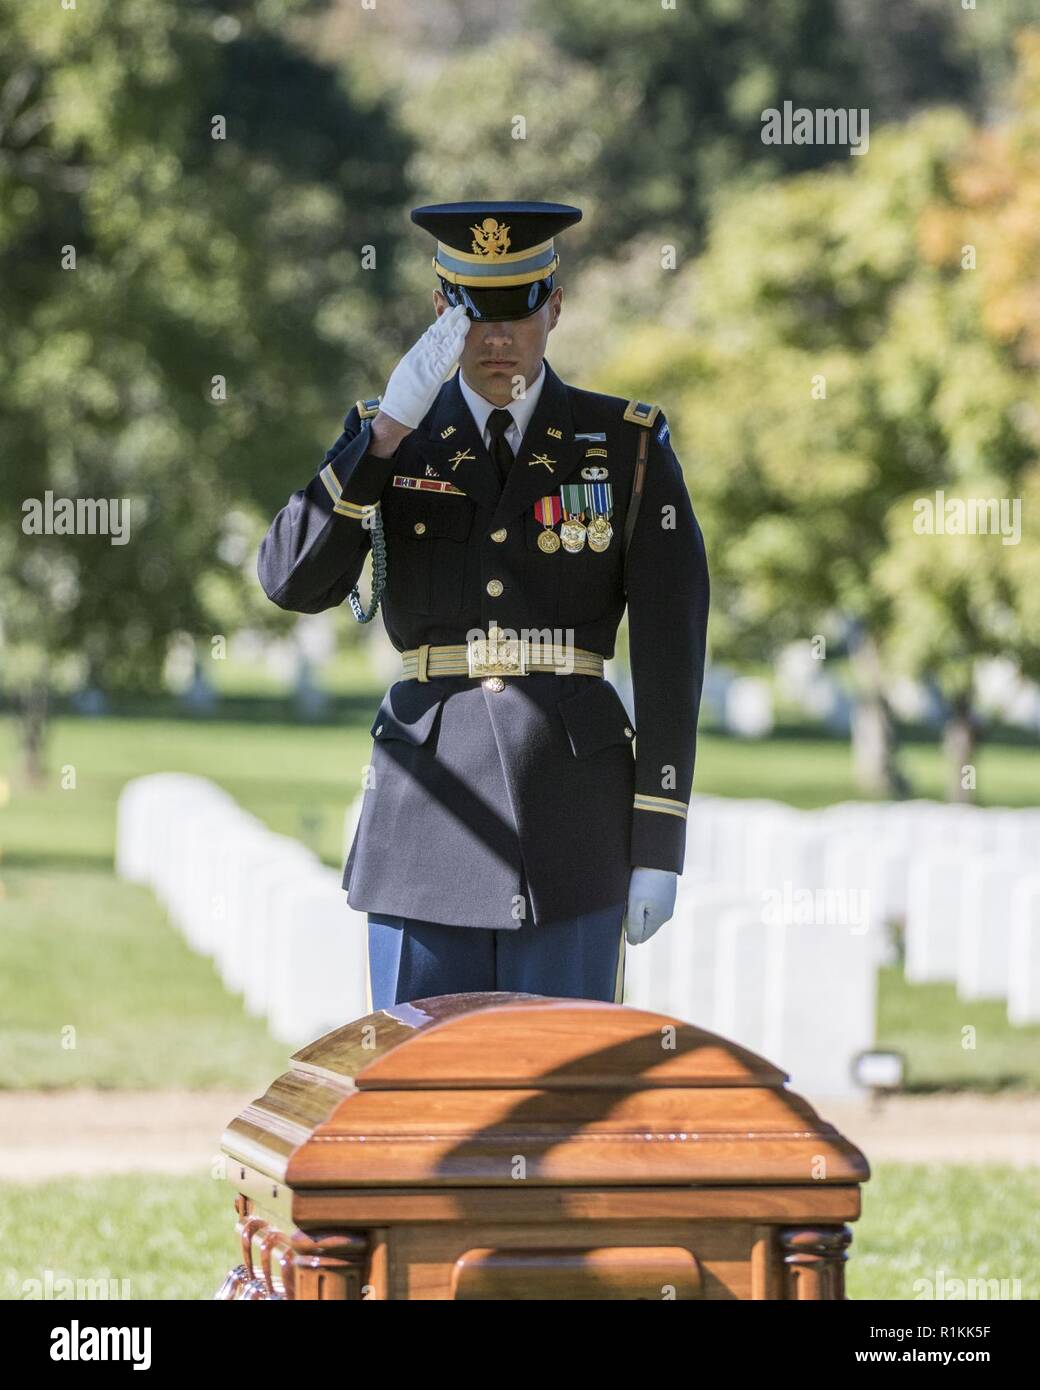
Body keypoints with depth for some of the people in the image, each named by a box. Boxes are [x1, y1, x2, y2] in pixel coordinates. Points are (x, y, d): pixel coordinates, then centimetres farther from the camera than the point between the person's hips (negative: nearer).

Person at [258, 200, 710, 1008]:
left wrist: (659, 847, -5)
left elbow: (671, 653, 0)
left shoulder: (629, 448, 3)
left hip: (573, 809, -1)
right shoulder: (387, 440, 7)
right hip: (429, 808, 1)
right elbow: (296, 580, -10)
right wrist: (390, 425, -18)